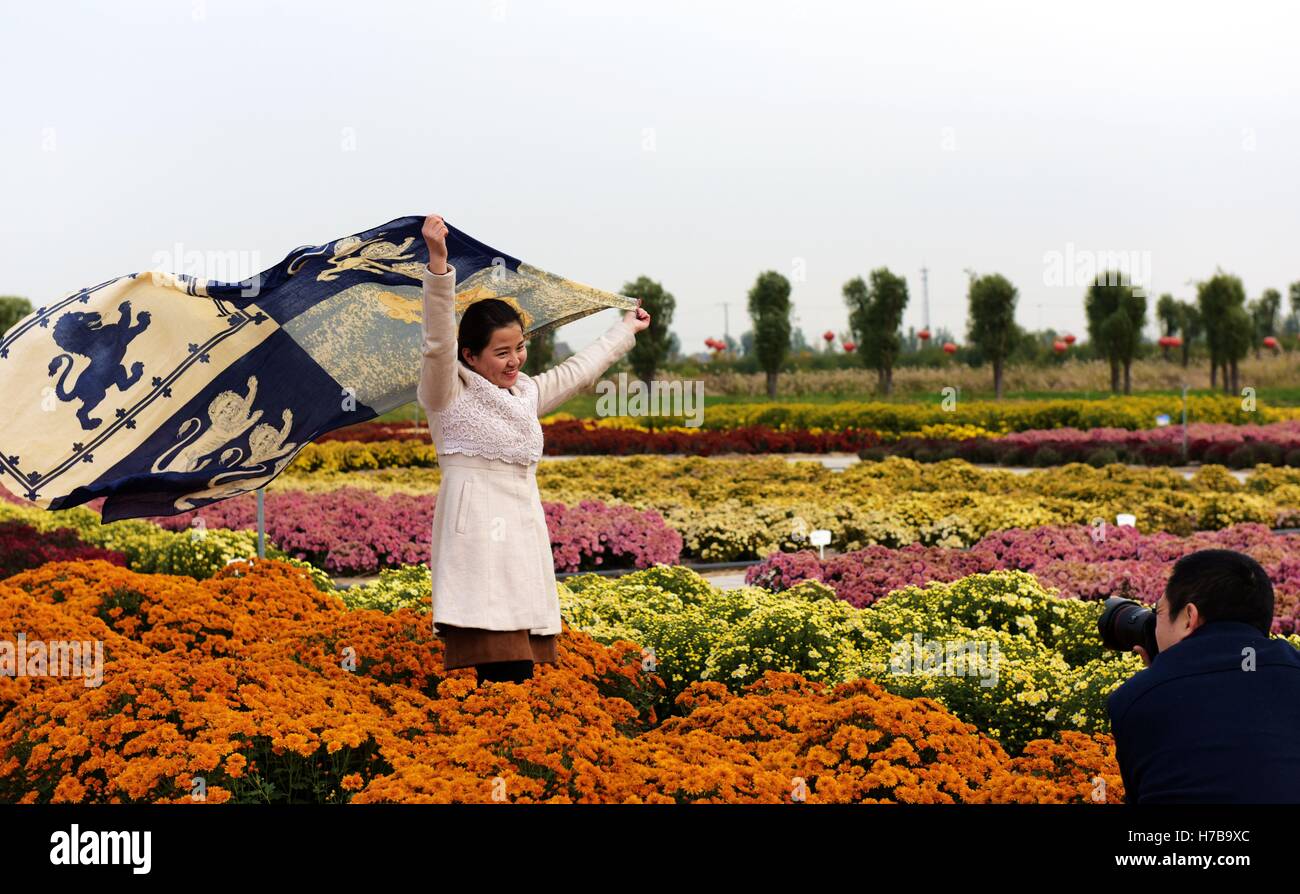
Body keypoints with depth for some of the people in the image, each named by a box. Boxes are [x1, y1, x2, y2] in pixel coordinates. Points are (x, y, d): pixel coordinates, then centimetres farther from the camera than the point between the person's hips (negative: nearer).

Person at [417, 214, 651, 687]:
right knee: (500, 665, -20)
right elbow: (438, 341, -17)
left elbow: (576, 370, 38)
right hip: (478, 529, -7)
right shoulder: (449, 392, 0)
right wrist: (438, 263, -30)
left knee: (523, 665, -5)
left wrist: (625, 329, 51)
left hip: (524, 529, 8)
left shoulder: (526, 393, 23)